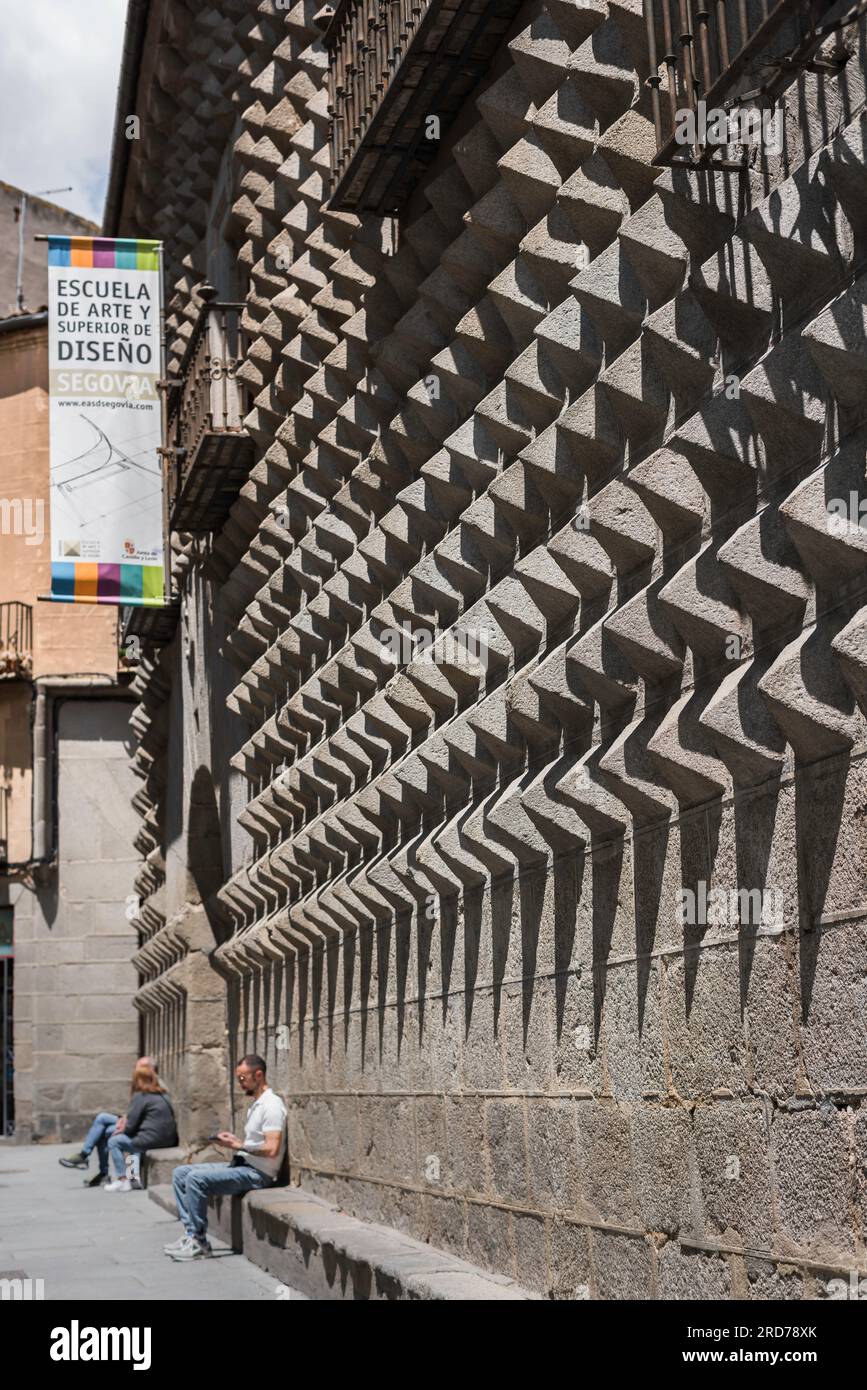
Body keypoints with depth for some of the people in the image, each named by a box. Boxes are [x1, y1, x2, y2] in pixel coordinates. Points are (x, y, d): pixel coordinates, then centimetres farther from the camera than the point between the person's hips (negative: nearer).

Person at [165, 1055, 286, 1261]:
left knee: (196, 1178, -24)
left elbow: (271, 1149, -24)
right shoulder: (256, 1104, 18)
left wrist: (238, 1145, -16)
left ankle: (199, 1243, -15)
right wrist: (233, 1139, 7)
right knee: (180, 1173, 6)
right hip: (243, 1166, 11)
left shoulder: (271, 1105, -15)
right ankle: (191, 1233, -2)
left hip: (257, 1173, -11)